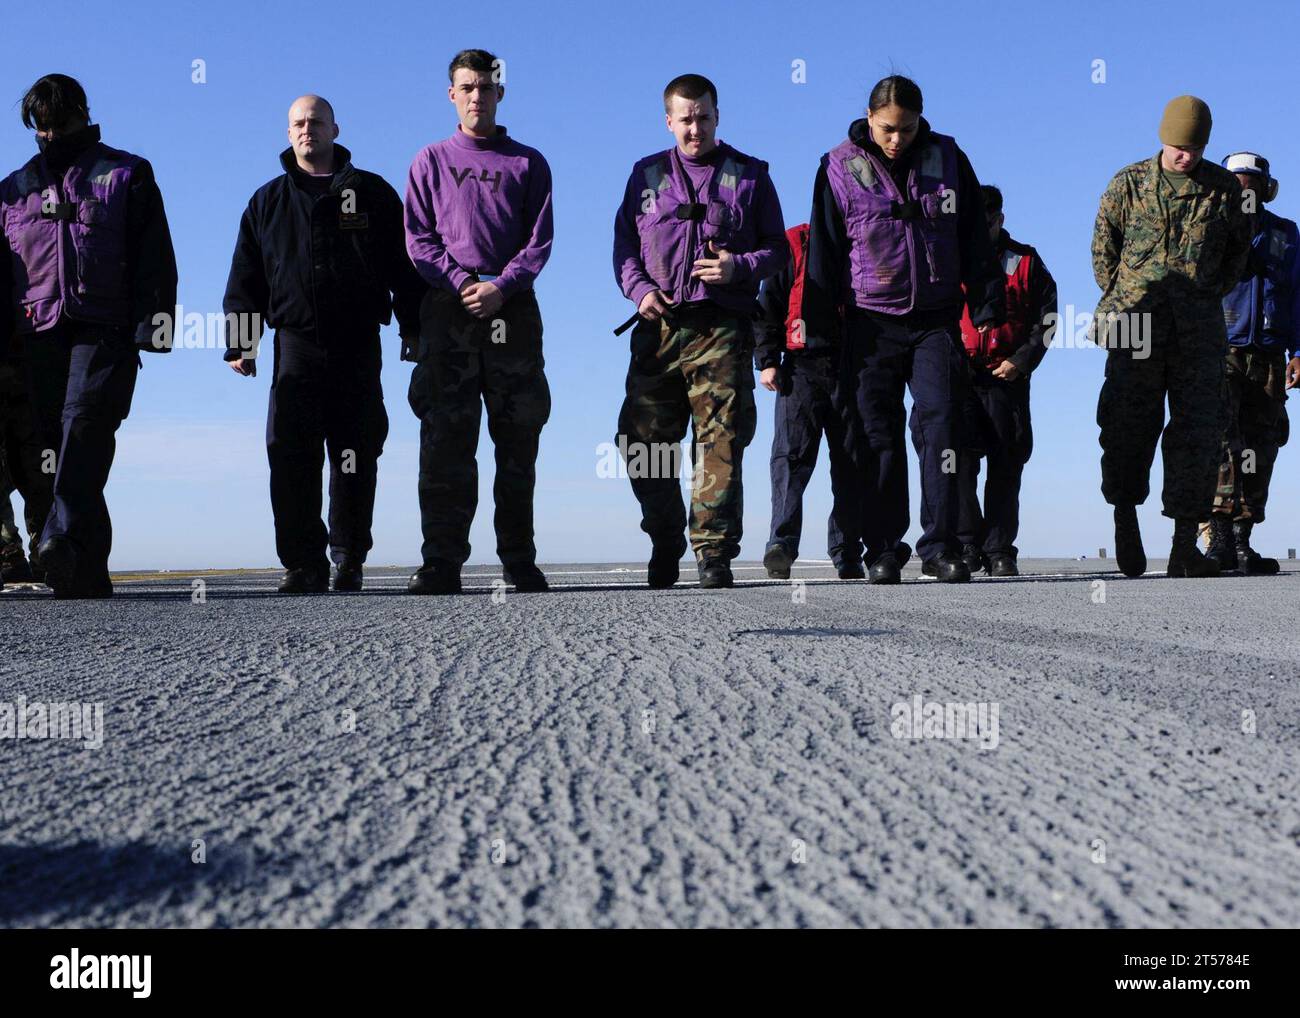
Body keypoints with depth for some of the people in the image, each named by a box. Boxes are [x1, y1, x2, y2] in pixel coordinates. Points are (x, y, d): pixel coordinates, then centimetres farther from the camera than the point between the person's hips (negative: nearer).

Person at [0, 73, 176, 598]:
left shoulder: (126, 175, 9)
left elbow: (155, 258, 2)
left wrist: (150, 327, -9)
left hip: (105, 332, -4)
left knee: (85, 425, -23)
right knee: (56, 438, 1)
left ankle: (62, 537, -38)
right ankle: (88, 572, 4)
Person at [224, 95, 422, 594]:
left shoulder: (373, 194, 11)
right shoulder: (268, 202, 15)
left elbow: (403, 267, 10)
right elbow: (244, 279, 14)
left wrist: (413, 330, 1)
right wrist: (239, 343, 5)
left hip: (358, 346, -1)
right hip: (296, 343, 1)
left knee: (357, 457, 1)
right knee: (290, 455, -7)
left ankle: (348, 559, 12)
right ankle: (303, 564, -3)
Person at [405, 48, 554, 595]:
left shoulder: (528, 163, 14)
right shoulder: (431, 161, 14)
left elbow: (539, 240, 5)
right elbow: (418, 237, 6)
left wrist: (501, 286, -11)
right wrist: (460, 283, -10)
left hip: (513, 309, 1)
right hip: (447, 309, 0)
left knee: (518, 441, 1)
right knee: (445, 442, -6)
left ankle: (519, 561, 7)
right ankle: (442, 563, -6)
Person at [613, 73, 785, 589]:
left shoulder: (750, 175, 12)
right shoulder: (647, 175, 17)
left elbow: (778, 249, 12)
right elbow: (624, 243, 17)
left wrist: (740, 266, -8)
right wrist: (639, 289, -2)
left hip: (722, 328, -2)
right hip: (658, 327, 2)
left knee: (720, 444, -8)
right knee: (642, 441, 0)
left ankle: (714, 551, -3)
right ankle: (665, 542, 17)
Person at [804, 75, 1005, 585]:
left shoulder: (947, 158, 4)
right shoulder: (840, 168, 0)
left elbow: (974, 237, 9)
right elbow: (824, 251, 4)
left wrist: (987, 305, 6)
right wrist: (820, 328, 1)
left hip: (936, 318, 1)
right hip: (870, 323, -1)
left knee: (940, 423, -9)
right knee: (878, 436, 2)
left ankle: (940, 545, -3)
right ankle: (883, 550, 9)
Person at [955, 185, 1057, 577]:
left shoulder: (1024, 261, 11)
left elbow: (1046, 317, 8)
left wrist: (1021, 360, -5)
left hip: (1008, 378, 0)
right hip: (958, 377, 0)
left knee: (1006, 466, 0)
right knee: (960, 460, -11)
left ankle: (999, 551, 5)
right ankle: (967, 545, -4)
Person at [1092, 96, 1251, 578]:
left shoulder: (1224, 188, 6)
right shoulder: (1128, 183, 3)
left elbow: (1239, 248, 19)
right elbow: (1103, 248, 10)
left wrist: (1210, 295, 10)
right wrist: (1122, 302, 6)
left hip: (1199, 326, 1)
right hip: (1137, 325, -1)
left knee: (1198, 433, -4)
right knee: (1129, 426, -2)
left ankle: (1184, 547, -2)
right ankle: (1125, 518, 18)